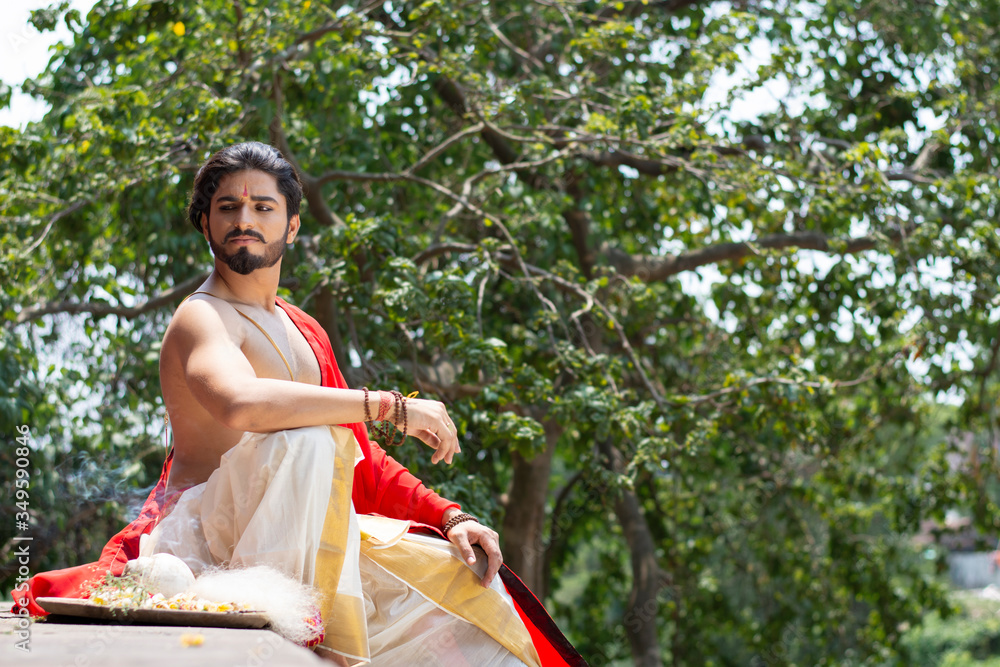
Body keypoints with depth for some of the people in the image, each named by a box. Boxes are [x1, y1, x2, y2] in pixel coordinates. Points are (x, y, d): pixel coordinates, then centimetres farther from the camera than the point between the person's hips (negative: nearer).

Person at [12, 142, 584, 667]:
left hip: (305, 544, 8)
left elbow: (360, 459, 19)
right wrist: (391, 405, -30)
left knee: (470, 583, 1)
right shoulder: (203, 318, -10)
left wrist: (451, 517, 3)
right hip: (207, 538, -8)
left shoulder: (305, 333, 17)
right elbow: (240, 403, -34)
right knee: (302, 440, -34)